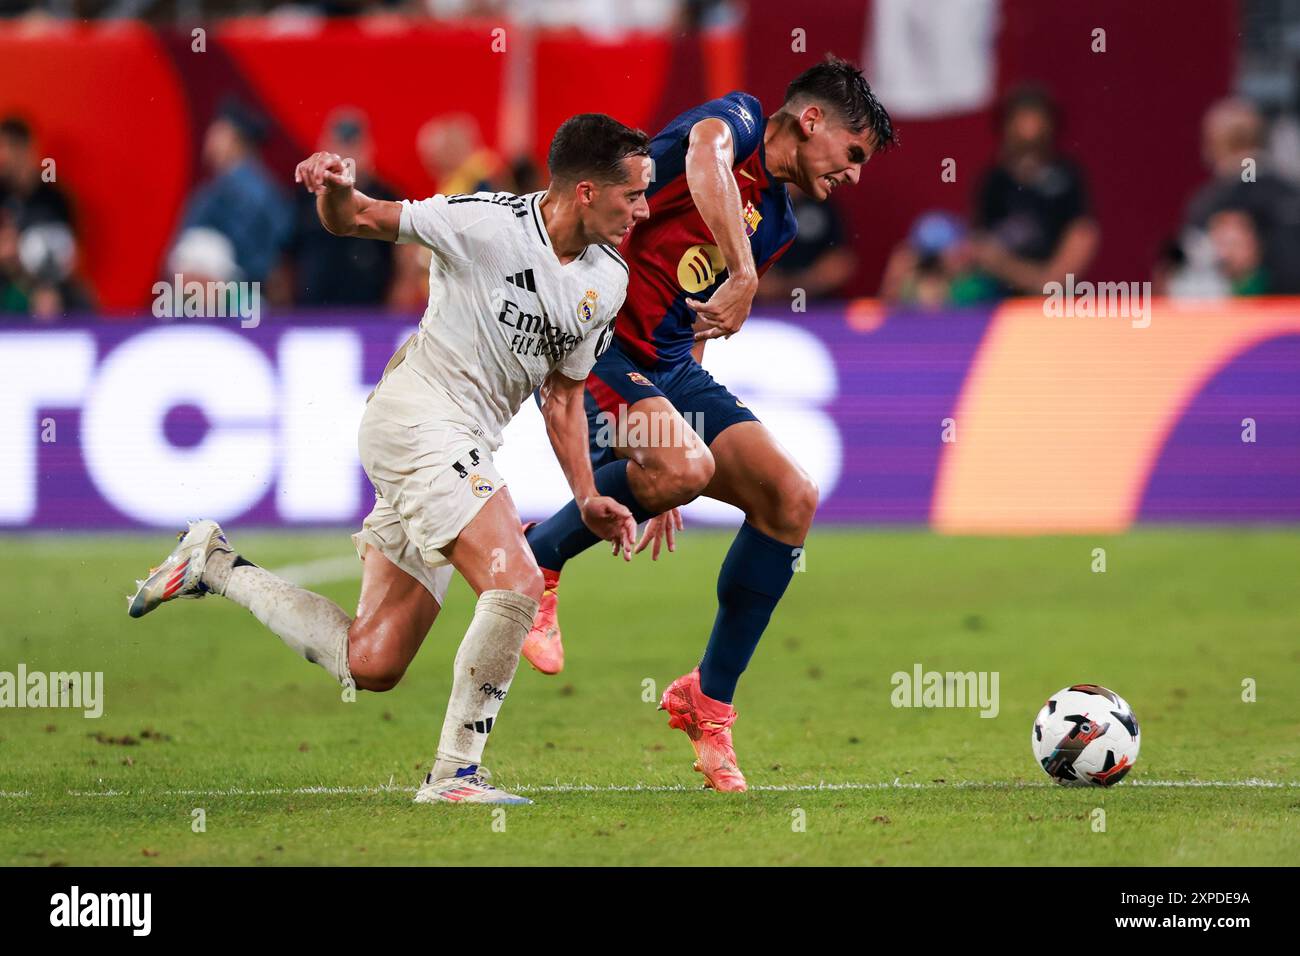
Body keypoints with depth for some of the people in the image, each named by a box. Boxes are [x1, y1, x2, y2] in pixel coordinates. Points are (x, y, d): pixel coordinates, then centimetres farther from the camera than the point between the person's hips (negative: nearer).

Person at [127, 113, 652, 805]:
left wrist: (588, 499, 9)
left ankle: (215, 566, 24)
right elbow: (356, 221, -6)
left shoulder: (607, 283, 9)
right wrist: (336, 189, -29)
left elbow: (563, 394, 19)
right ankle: (453, 774, -13)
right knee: (516, 584, -24)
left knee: (370, 665, 7)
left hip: (460, 451, 8)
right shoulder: (489, 223, -13)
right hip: (417, 416, -8)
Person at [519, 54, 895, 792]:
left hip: (668, 369, 9)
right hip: (591, 336, -9)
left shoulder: (777, 225, 21)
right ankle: (538, 560, -6)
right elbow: (704, 158, -31)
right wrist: (742, 276, -40)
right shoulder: (736, 120, -4)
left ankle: (710, 701, 5)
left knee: (791, 499, -5)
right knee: (684, 468, -34)